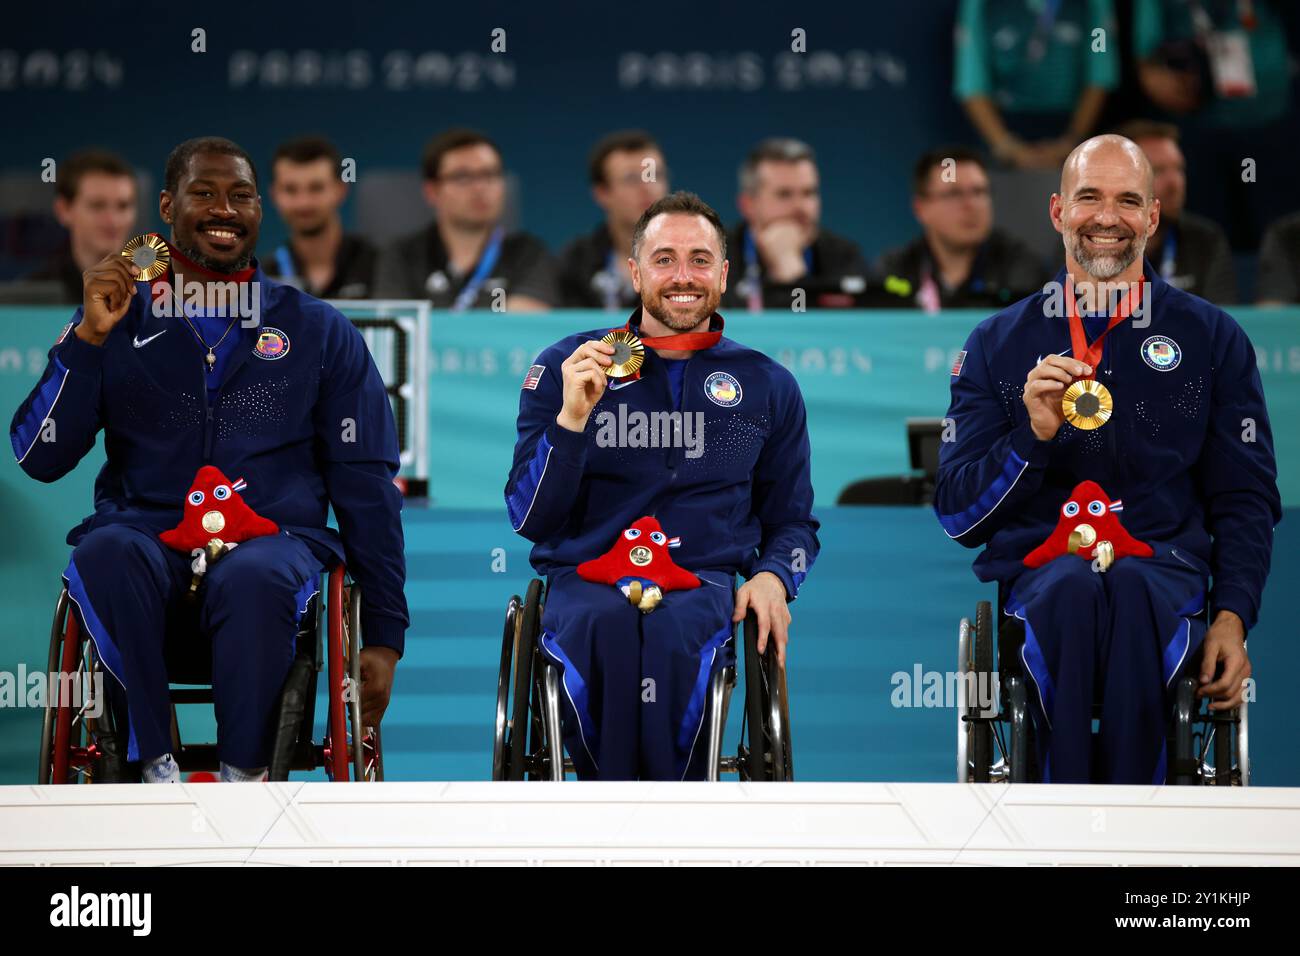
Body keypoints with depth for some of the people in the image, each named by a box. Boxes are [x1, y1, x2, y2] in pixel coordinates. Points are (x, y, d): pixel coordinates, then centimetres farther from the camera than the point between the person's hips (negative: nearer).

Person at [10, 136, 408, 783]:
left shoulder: (319, 332, 14)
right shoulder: (119, 321, 14)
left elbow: (365, 485, 13)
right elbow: (39, 458, 5)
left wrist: (384, 636, 7)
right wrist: (90, 337, -8)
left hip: (273, 542, 0)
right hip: (146, 537, 0)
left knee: (255, 578, -38)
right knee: (106, 554, -36)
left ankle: (243, 776, -19)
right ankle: (157, 770, -24)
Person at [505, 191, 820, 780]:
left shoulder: (766, 386, 17)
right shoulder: (566, 368, 12)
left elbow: (792, 522, 24)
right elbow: (529, 519, 6)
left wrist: (772, 577, 1)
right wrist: (572, 415, -8)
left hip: (704, 584, 0)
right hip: (584, 581, 0)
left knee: (670, 634, -38)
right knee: (607, 631, -39)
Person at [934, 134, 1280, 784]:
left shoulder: (1210, 338, 16)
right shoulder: (997, 343, 16)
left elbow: (1246, 499, 14)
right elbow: (957, 513, 10)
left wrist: (1232, 618, -3)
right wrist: (1033, 435, -8)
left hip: (1165, 567, 0)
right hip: (1037, 575, 0)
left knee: (1130, 590, -38)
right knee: (1073, 587, -37)